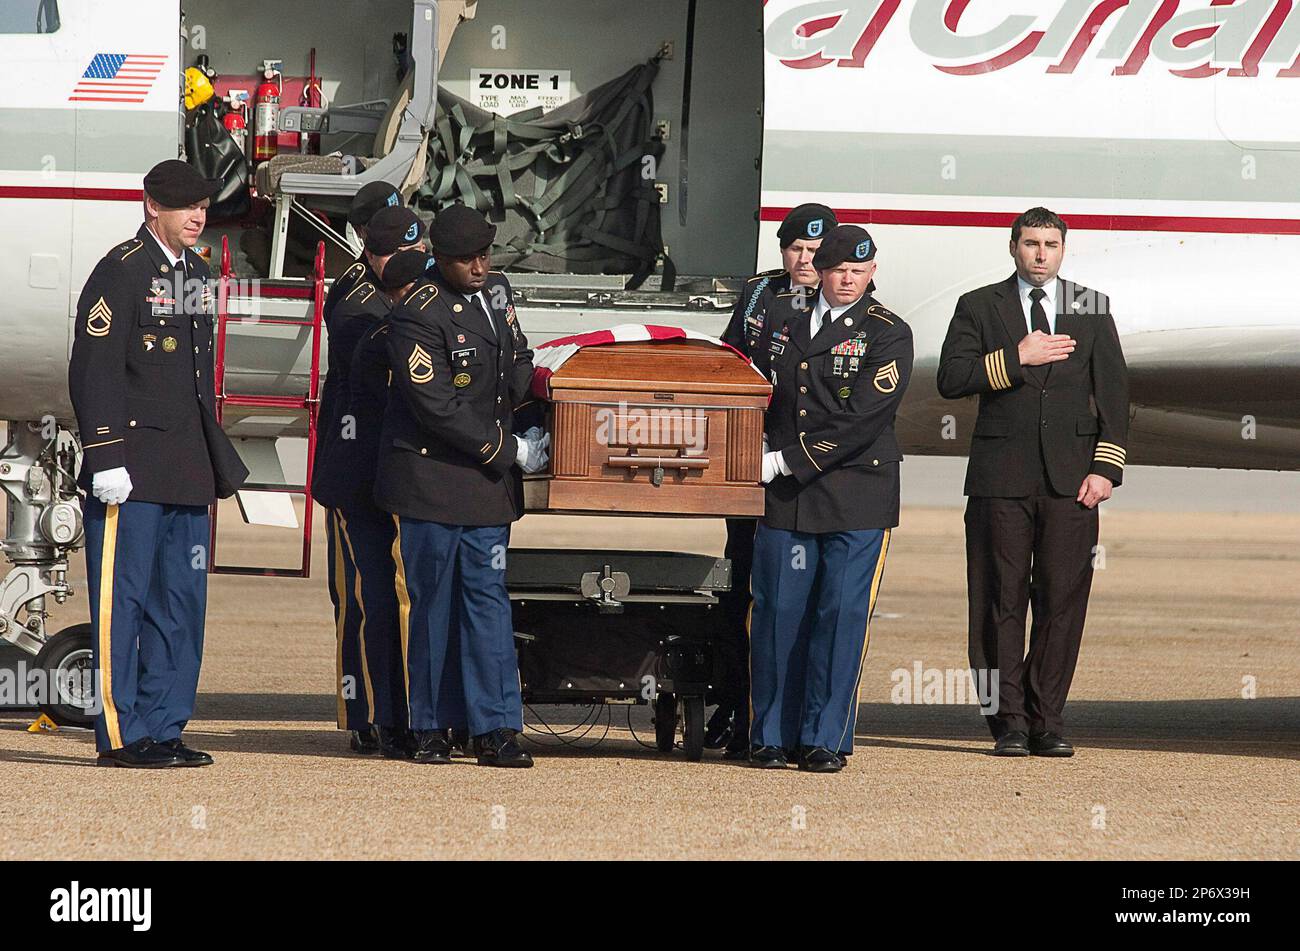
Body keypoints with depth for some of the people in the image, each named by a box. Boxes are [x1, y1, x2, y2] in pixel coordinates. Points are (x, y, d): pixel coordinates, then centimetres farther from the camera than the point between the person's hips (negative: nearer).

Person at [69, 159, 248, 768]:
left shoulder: (195, 273, 16)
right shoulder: (122, 272, -9)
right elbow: (93, 369, -14)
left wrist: (215, 460, 20)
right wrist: (106, 459, -19)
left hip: (186, 468, 8)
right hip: (133, 470, -8)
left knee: (181, 603, 8)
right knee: (123, 599, -4)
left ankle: (163, 728, 14)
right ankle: (120, 735, -1)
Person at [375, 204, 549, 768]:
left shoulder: (496, 292, 10)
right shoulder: (418, 315, -15)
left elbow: (517, 365, 24)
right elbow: (438, 410, -18)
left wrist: (538, 420, 5)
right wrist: (510, 450, -14)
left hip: (487, 482, 6)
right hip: (431, 480, -6)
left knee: (486, 595, 1)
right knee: (432, 603, 1)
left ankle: (495, 729, -1)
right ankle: (431, 728, 9)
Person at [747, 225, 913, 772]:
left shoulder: (888, 335, -3)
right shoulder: (781, 315, 11)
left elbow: (860, 420, -12)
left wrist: (784, 461, -13)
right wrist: (758, 453, 6)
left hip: (857, 498, -3)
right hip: (784, 499, 3)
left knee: (842, 613, -4)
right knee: (779, 611, 1)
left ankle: (825, 741, 3)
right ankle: (772, 737, 10)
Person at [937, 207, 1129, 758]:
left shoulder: (1092, 310, 12)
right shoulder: (979, 308, 9)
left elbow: (1113, 394, 8)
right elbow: (951, 380, -2)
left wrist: (1106, 468, -2)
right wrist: (1017, 358, -11)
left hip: (1070, 479, 1)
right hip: (1001, 479, -1)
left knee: (1063, 599, -2)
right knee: (1001, 600, -1)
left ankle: (1047, 721, 4)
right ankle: (1009, 722, 4)